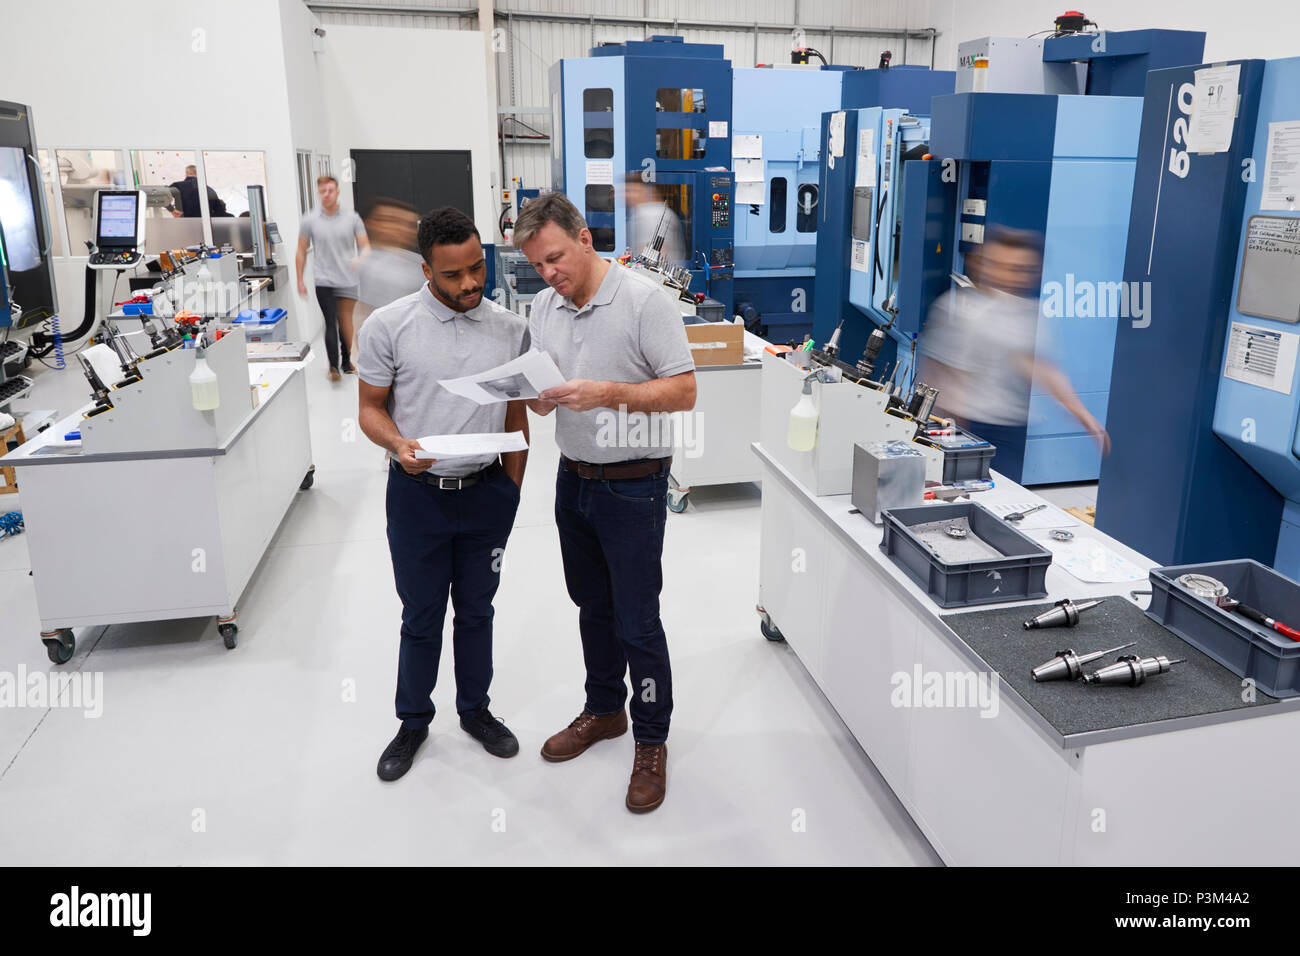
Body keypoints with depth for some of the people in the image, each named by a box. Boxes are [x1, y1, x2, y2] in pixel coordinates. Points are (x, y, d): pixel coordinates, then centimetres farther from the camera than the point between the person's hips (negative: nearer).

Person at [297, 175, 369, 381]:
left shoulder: (352, 218, 1)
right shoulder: (309, 220, 0)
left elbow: (365, 246, 1)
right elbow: (301, 252, 7)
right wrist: (300, 281, 5)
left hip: (348, 279, 1)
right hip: (324, 281, -1)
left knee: (345, 321, 12)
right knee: (331, 323, -11)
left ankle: (346, 360, 29)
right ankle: (333, 366, -11)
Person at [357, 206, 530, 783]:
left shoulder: (510, 329, 1)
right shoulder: (388, 325, -7)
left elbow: (517, 415, 8)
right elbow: (371, 407, -1)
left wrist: (512, 493, 5)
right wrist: (399, 444, -22)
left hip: (486, 494, 2)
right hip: (418, 494, -2)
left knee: (476, 611, 16)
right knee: (421, 617, 10)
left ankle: (475, 711, 36)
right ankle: (413, 722, 31)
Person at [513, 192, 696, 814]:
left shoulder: (643, 301, -14)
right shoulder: (543, 307, 6)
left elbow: (683, 391, -15)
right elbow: (537, 391, 13)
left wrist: (608, 394, -26)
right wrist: (539, 399, -11)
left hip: (632, 486, -6)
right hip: (573, 477, 7)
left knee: (636, 620, 0)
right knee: (592, 606, 19)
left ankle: (652, 741, 17)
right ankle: (603, 710, 38)